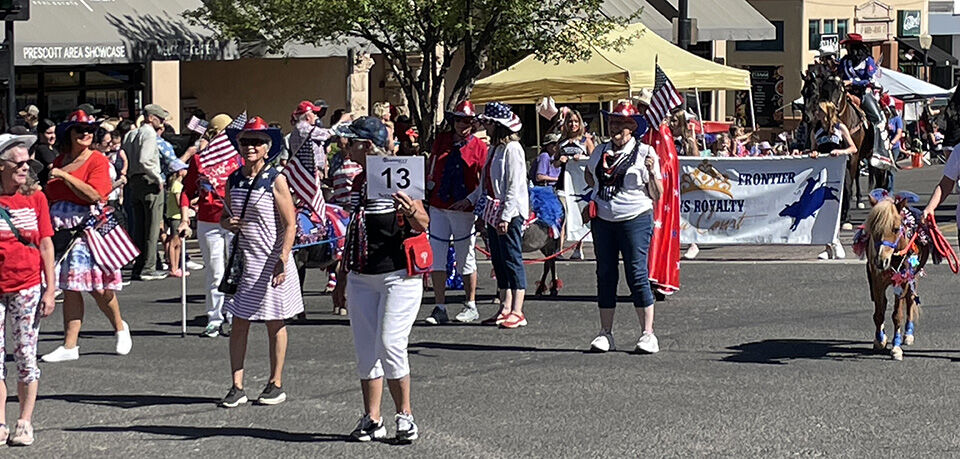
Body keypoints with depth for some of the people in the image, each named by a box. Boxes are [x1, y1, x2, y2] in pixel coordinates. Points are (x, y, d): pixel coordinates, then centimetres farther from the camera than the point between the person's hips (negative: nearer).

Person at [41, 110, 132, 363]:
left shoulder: (98, 160, -3)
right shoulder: (59, 161, 14)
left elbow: (94, 195, -17)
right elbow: (50, 198, 23)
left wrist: (64, 176, -16)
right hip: (62, 229, 5)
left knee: (98, 287, -6)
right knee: (70, 288, 3)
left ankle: (120, 327, 21)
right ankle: (70, 346, 4)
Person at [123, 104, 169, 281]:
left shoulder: (130, 135, 15)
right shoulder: (149, 134, -10)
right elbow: (144, 160, -22)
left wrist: (128, 177, 14)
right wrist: (158, 179, -14)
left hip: (133, 183, 8)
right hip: (149, 182, -8)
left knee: (138, 227, 11)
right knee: (152, 227, -3)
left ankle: (138, 268, 13)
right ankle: (148, 268, -4)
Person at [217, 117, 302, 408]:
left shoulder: (276, 180, -8)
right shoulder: (233, 180, 8)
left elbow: (290, 225, -10)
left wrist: (282, 260, -20)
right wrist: (227, 223, -4)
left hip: (272, 261, -5)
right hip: (242, 260, 5)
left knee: (275, 323, 5)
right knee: (239, 324, 2)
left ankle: (275, 385, 16)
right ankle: (237, 387, 7)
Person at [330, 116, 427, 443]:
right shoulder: (359, 182, 13)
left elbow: (423, 225, -13)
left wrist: (411, 211, -36)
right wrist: (342, 278, 22)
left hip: (398, 276, -7)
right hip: (361, 278, 7)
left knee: (390, 346, -12)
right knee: (366, 351, 7)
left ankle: (405, 415, 2)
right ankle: (372, 419, 14)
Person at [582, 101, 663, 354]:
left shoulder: (645, 152, -1)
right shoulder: (600, 152, 11)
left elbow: (656, 195, -3)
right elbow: (590, 177, 32)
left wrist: (652, 172, -18)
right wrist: (591, 203, 22)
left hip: (635, 219, -4)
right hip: (603, 220, 5)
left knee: (637, 275, -7)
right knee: (605, 275, 5)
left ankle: (647, 333, -3)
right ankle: (605, 333, 10)